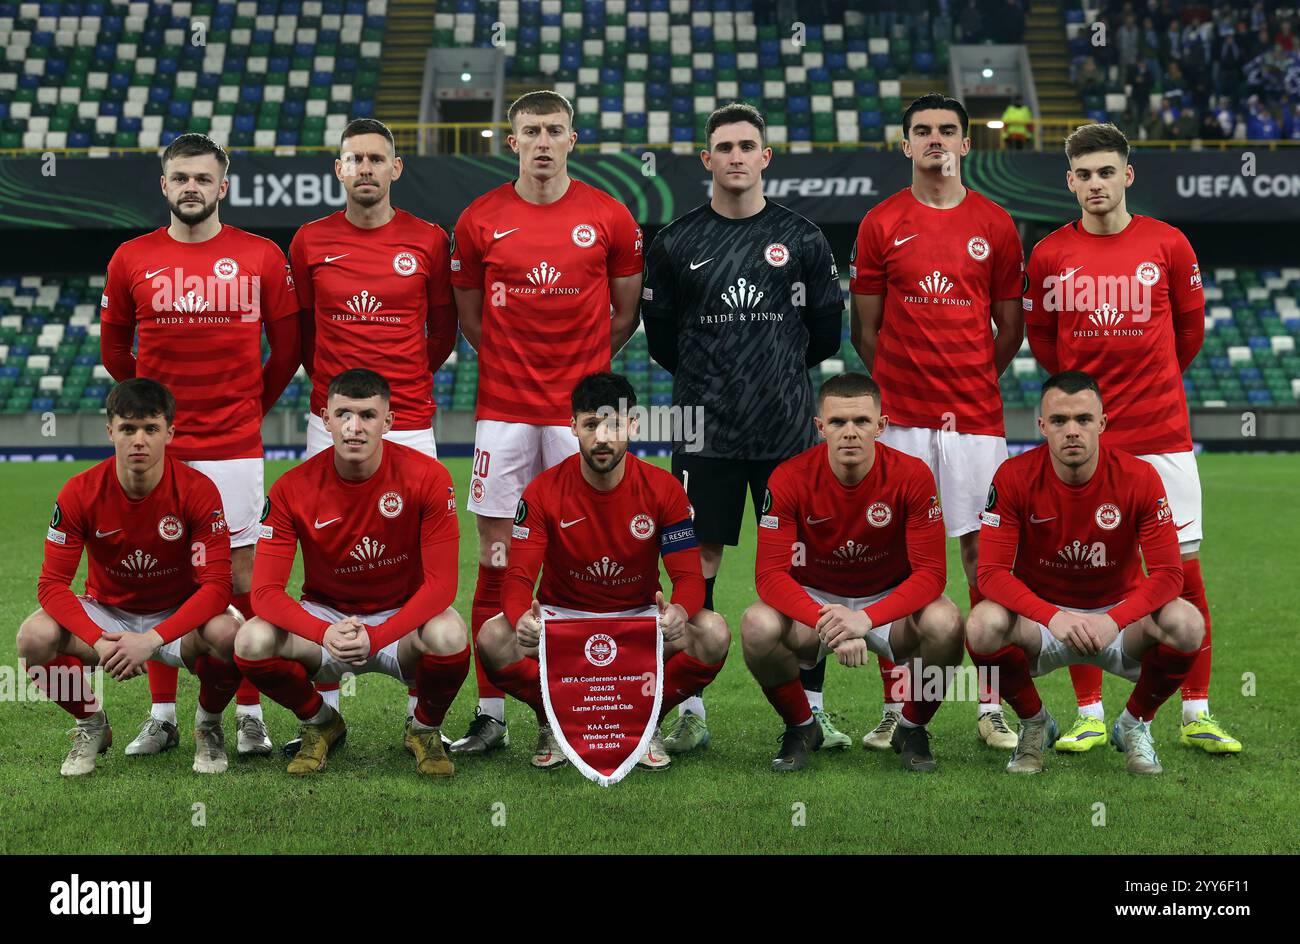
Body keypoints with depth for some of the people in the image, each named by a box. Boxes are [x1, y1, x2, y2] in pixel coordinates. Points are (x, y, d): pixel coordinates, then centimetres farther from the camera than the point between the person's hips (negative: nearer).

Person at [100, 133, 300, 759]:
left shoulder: (261, 257, 0)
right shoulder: (132, 260, 4)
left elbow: (287, 348, 9)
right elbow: (114, 350, 16)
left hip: (233, 447, -1)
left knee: (243, 576, 0)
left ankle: (249, 715, 9)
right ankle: (162, 716, 15)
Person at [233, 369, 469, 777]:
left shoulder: (427, 477, -18)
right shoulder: (292, 489, -14)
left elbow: (441, 582, -19)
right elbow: (265, 591, -18)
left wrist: (376, 637, -33)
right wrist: (325, 634, -37)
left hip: (403, 618, -1)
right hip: (324, 616, 1)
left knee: (450, 635, -36)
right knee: (252, 641, -28)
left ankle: (424, 728, 0)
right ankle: (321, 723, 5)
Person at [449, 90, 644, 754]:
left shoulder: (609, 218, 1)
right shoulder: (479, 221, 3)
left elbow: (624, 313, 11)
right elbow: (470, 318, 13)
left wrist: (580, 368, 10)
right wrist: (516, 365, 10)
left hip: (579, 411, -1)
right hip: (503, 408, 1)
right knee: (496, 554, 1)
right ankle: (490, 713, 8)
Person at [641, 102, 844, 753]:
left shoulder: (801, 240, 5)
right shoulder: (675, 243, 3)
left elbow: (826, 331, 12)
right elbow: (660, 334, 11)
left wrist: (778, 373, 12)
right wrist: (709, 380, 10)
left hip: (788, 430, 0)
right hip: (705, 431, 0)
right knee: (698, 565, 2)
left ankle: (812, 708, 13)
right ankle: (692, 710, 12)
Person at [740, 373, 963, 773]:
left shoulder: (912, 476, -20)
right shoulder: (789, 480, -19)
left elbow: (930, 572, -22)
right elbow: (770, 573, -24)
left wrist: (865, 619, -39)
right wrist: (826, 622, -42)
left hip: (890, 601, 0)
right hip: (813, 600, 0)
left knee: (946, 624, -32)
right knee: (759, 626, -32)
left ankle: (913, 728, -1)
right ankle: (800, 728, -1)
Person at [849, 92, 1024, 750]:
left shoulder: (995, 226, 7)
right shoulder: (880, 225, 5)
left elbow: (1010, 327, 12)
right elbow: (864, 329, 8)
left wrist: (972, 381, 7)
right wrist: (902, 382, 3)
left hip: (976, 416, 0)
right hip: (900, 419, 0)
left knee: (984, 553, 0)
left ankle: (991, 708, 7)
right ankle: (895, 708, 9)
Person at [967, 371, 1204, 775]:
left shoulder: (1139, 478, -15)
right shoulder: (1014, 478, -15)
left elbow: (1167, 573, -17)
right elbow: (992, 572, -19)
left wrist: (1114, 620, -36)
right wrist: (1053, 617, -36)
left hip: (1118, 614, 0)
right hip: (1041, 613, 0)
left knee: (1186, 623, -29)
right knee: (984, 624, -32)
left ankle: (1135, 724, 2)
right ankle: (1034, 724, 0)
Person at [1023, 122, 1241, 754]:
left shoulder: (1168, 245, 1)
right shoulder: (1050, 255, 1)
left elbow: (1189, 328, 12)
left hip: (1162, 434, 0)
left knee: (1184, 572, 1)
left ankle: (1197, 717, 11)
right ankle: (1089, 716, 13)